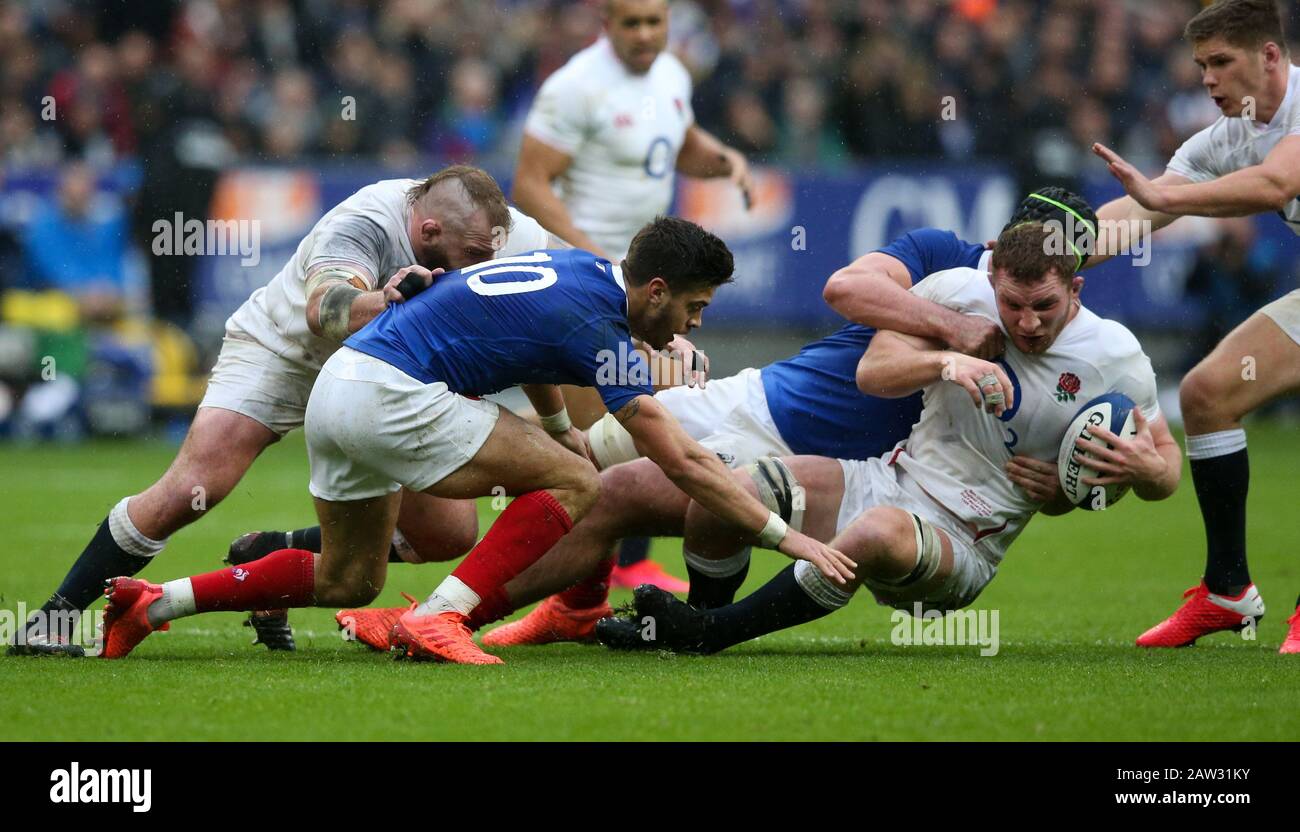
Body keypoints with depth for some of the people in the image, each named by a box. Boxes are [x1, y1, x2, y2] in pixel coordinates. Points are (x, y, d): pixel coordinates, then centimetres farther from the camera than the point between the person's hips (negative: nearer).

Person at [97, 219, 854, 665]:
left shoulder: (578, 268, 14)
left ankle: (153, 603, 19)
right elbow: (684, 463, -12)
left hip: (339, 388, 9)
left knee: (347, 581, 22)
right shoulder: (600, 330, -11)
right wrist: (788, 536, -9)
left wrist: (562, 430, 42)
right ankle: (439, 619, -15)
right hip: (389, 392, -9)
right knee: (577, 488, -9)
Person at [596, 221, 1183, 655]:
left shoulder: (1117, 359, -8)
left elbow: (1167, 460, 3)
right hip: (886, 480, 4)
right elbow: (872, 372, -7)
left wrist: (1146, 468, -22)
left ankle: (707, 633, -27)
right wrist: (944, 363, -28)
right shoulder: (959, 292, -5)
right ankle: (703, 614, 13)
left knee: (878, 533, -41)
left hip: (963, 543, -3)